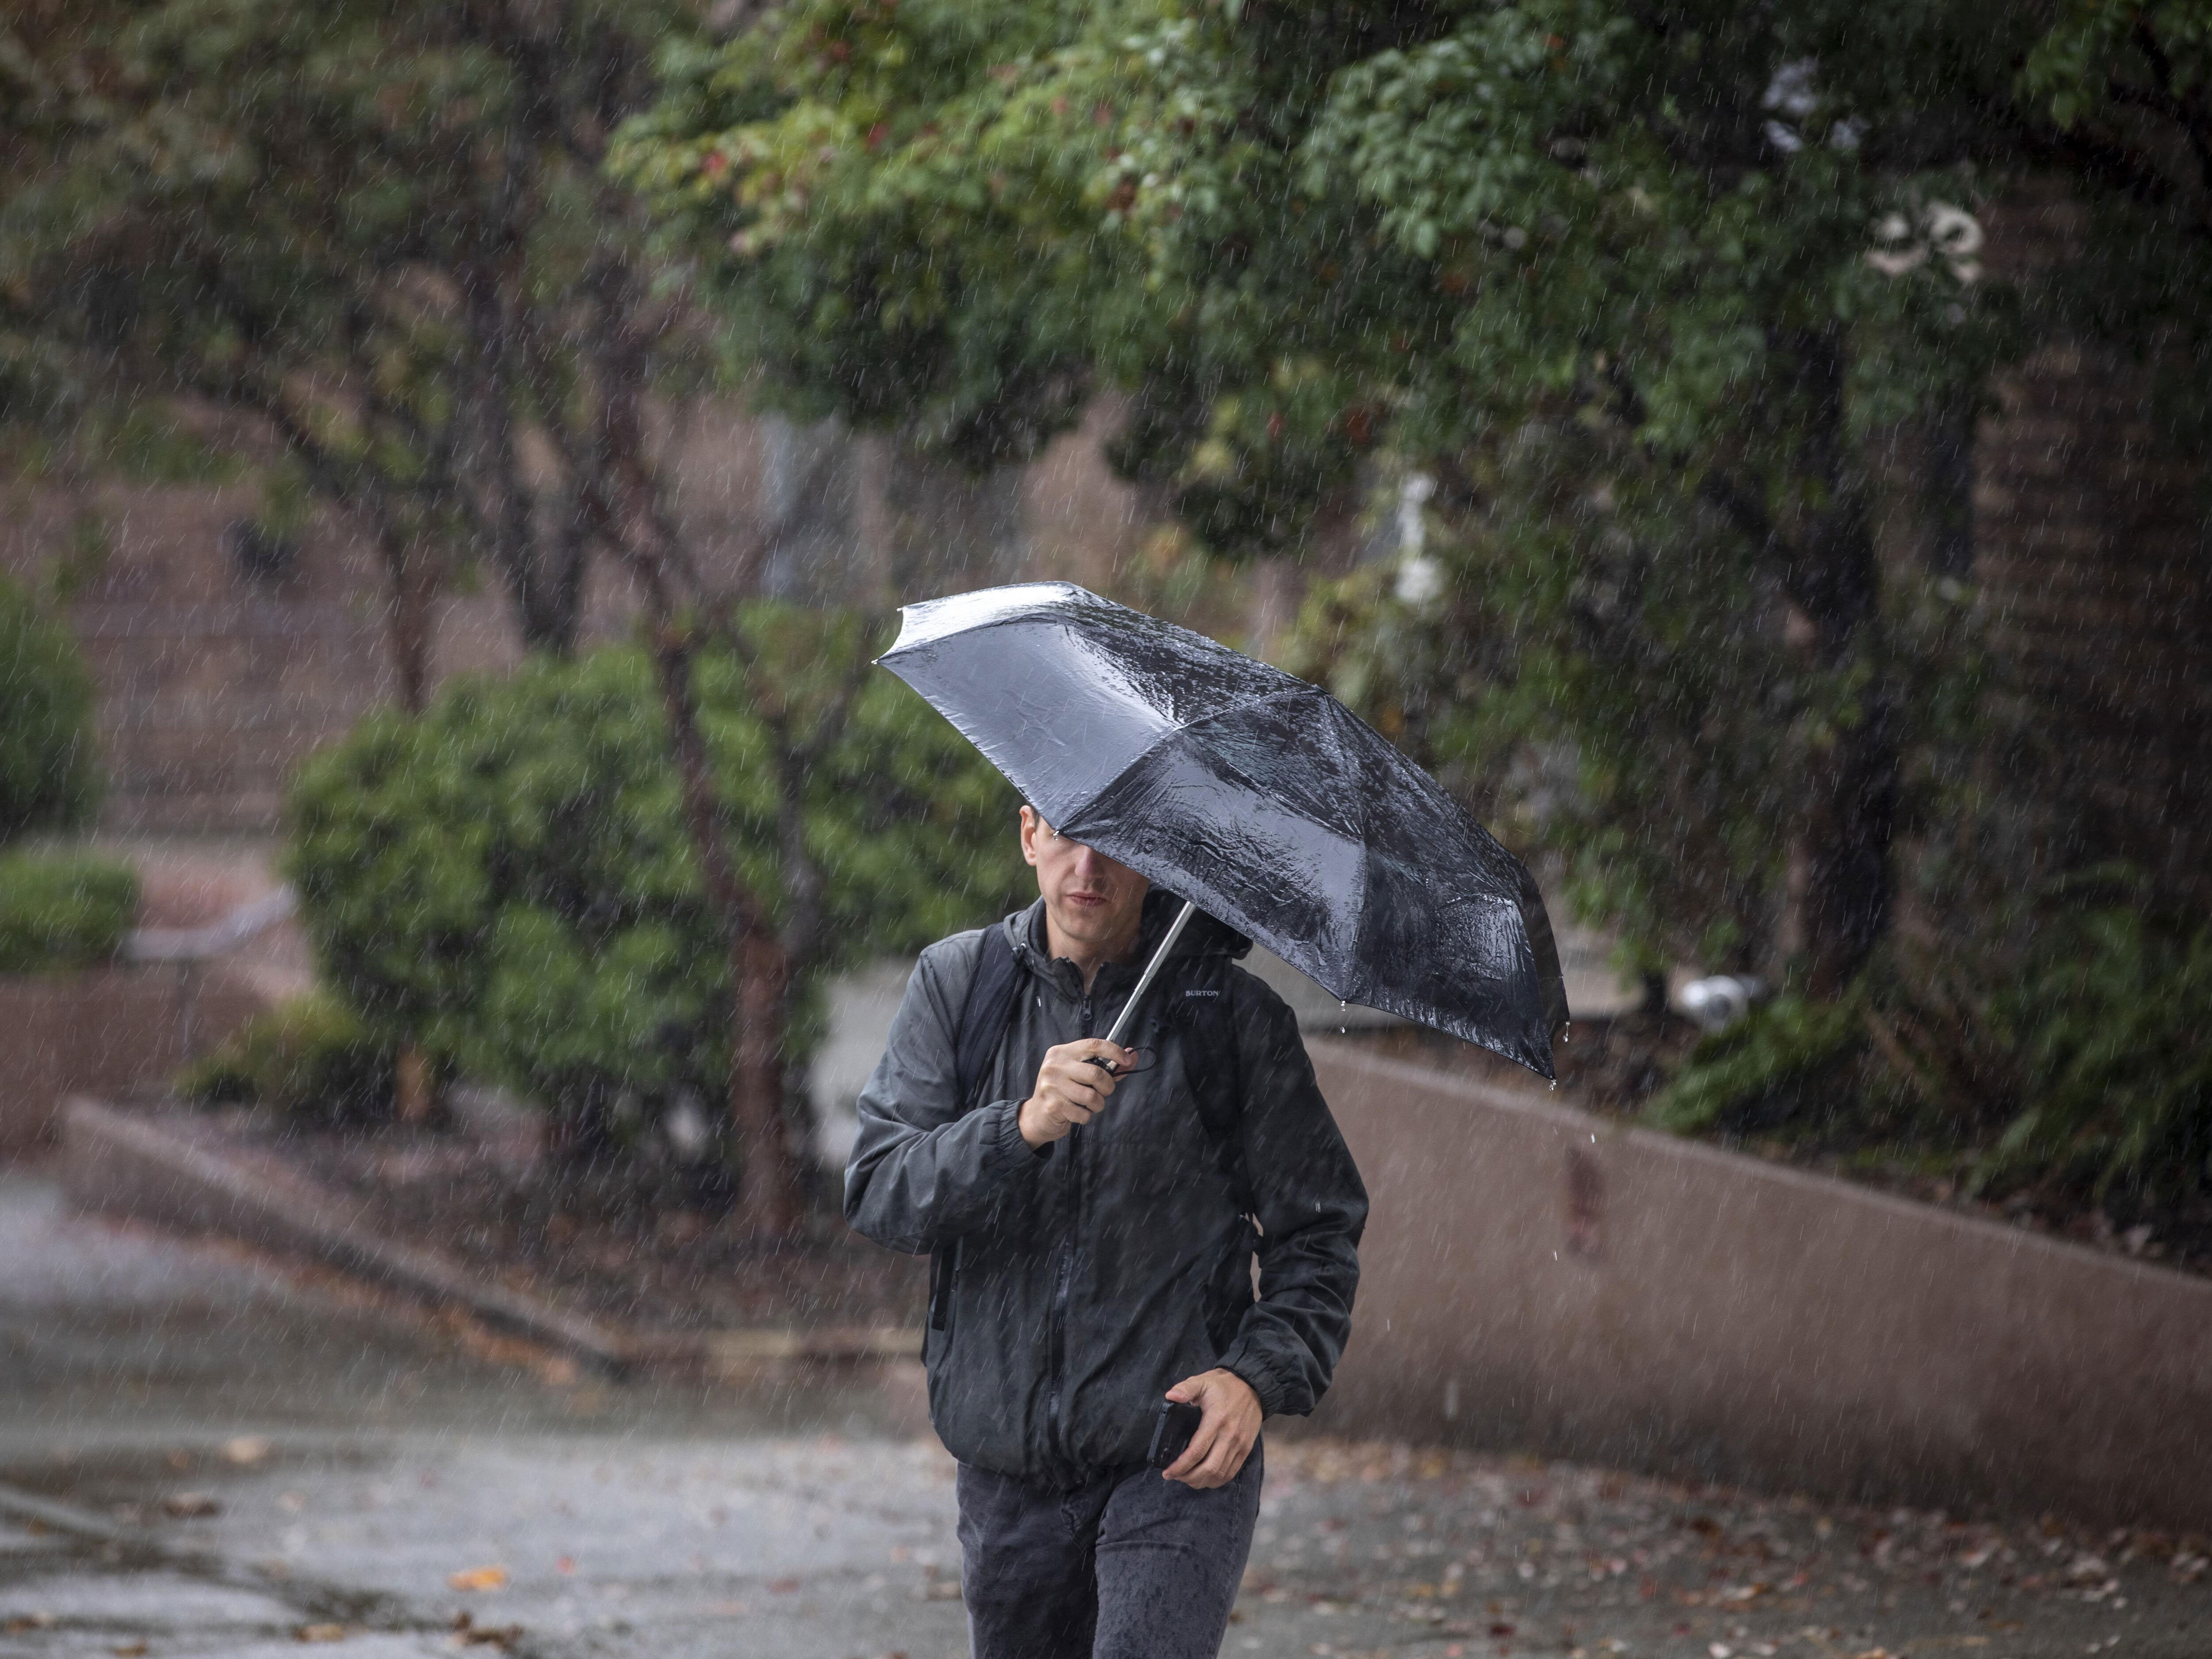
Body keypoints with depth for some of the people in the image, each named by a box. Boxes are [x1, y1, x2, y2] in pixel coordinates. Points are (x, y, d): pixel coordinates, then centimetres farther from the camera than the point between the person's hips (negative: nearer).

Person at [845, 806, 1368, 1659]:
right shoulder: (956, 982, 4)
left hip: (1181, 1459, -3)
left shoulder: (1235, 1017, -2)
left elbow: (1318, 1233, 3)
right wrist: (1023, 1128, -23)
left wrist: (1262, 1375, -14)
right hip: (1008, 1473, 3)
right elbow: (877, 1194, -6)